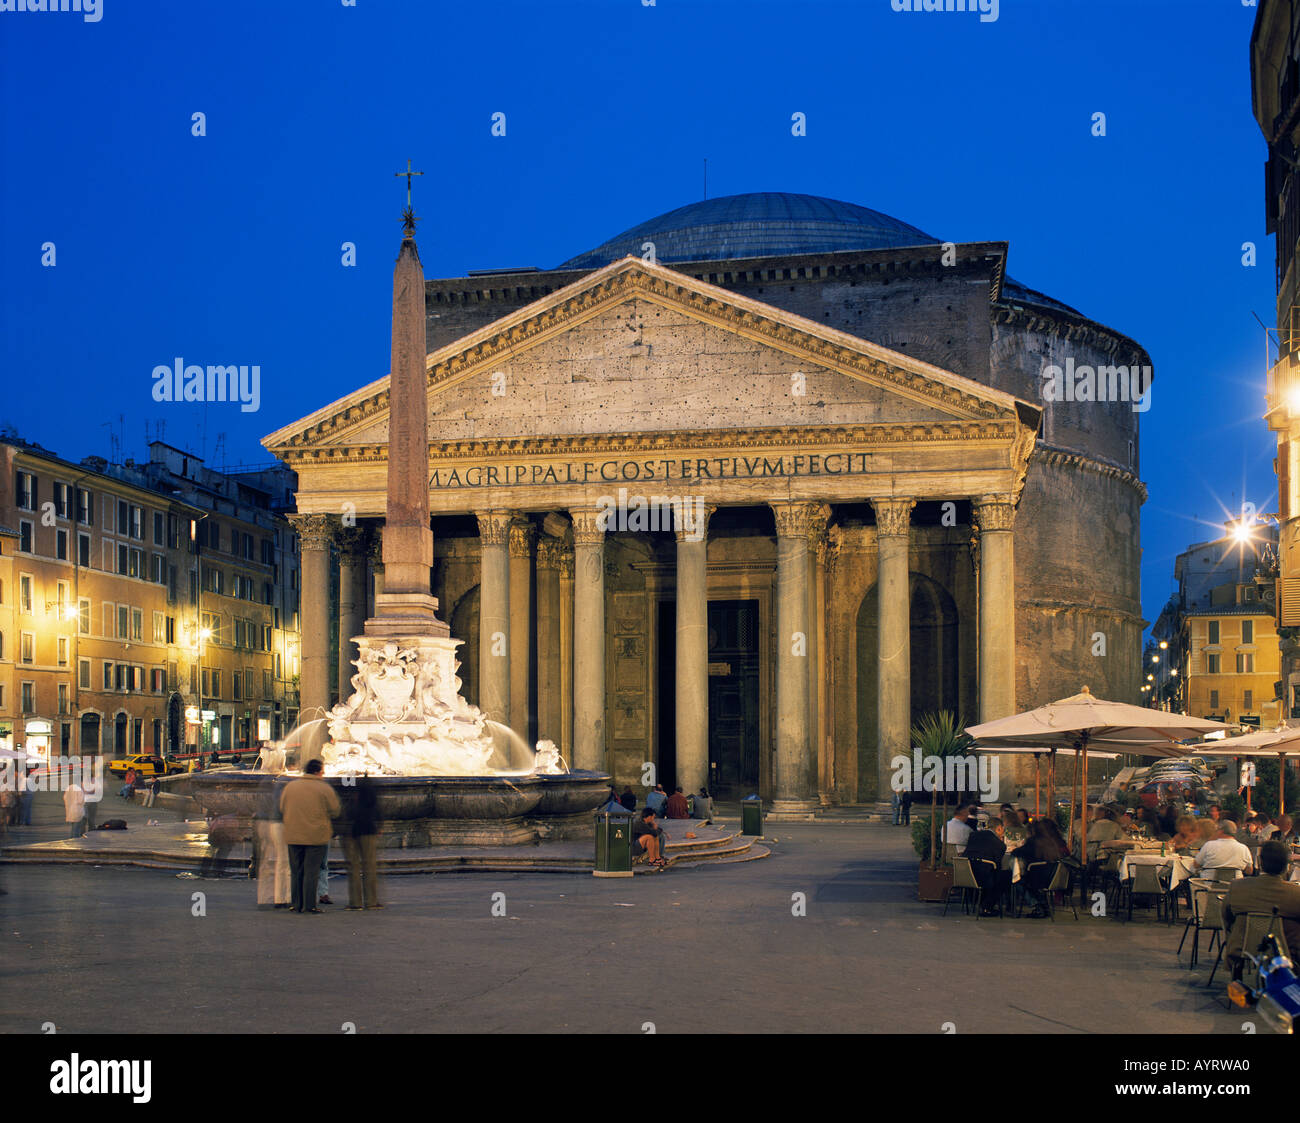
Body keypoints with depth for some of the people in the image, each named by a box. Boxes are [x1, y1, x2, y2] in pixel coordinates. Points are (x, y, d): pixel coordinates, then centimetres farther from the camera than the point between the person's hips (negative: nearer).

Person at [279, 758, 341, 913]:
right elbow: (335, 812, -1)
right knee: (311, 871, 0)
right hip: (316, 836, -4)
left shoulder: (290, 786, 7)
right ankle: (309, 905, -1)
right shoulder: (325, 789, -5)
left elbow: (282, 810, 14)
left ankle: (296, 904, 13)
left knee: (296, 871, 12)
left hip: (293, 836, 4)